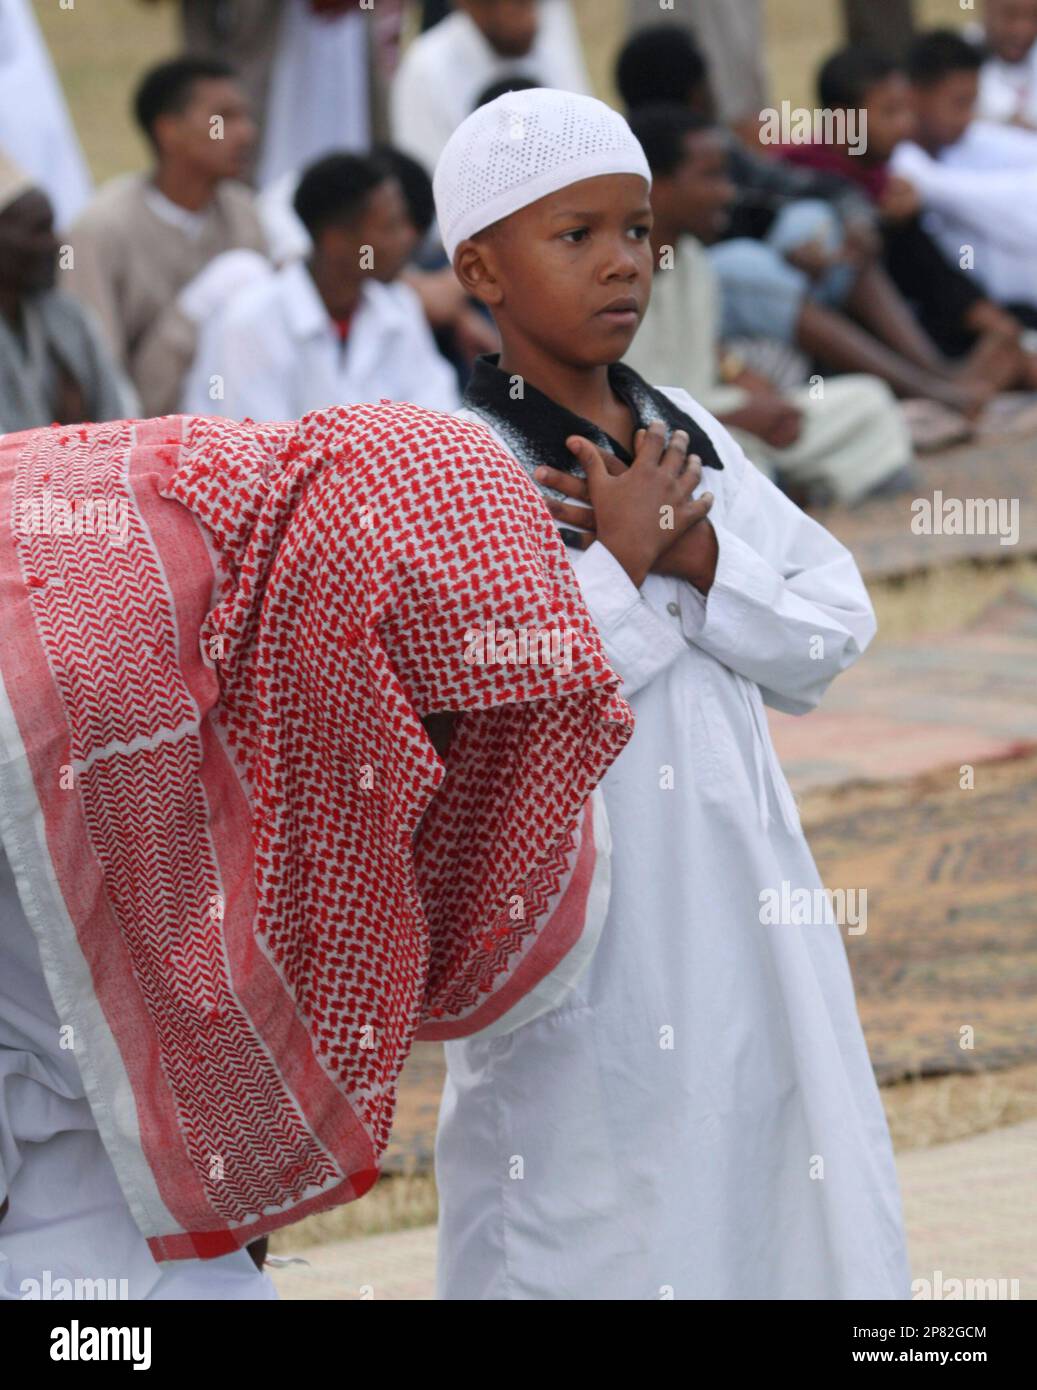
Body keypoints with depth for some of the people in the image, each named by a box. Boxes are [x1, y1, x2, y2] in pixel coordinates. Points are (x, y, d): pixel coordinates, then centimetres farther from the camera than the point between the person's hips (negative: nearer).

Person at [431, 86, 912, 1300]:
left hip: (747, 917, 6)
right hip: (584, 959, -6)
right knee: (604, 1240, 1)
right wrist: (623, 558, -13)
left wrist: (694, 555, -12)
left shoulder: (687, 436, 9)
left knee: (792, 1224, 10)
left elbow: (832, 629, 3)